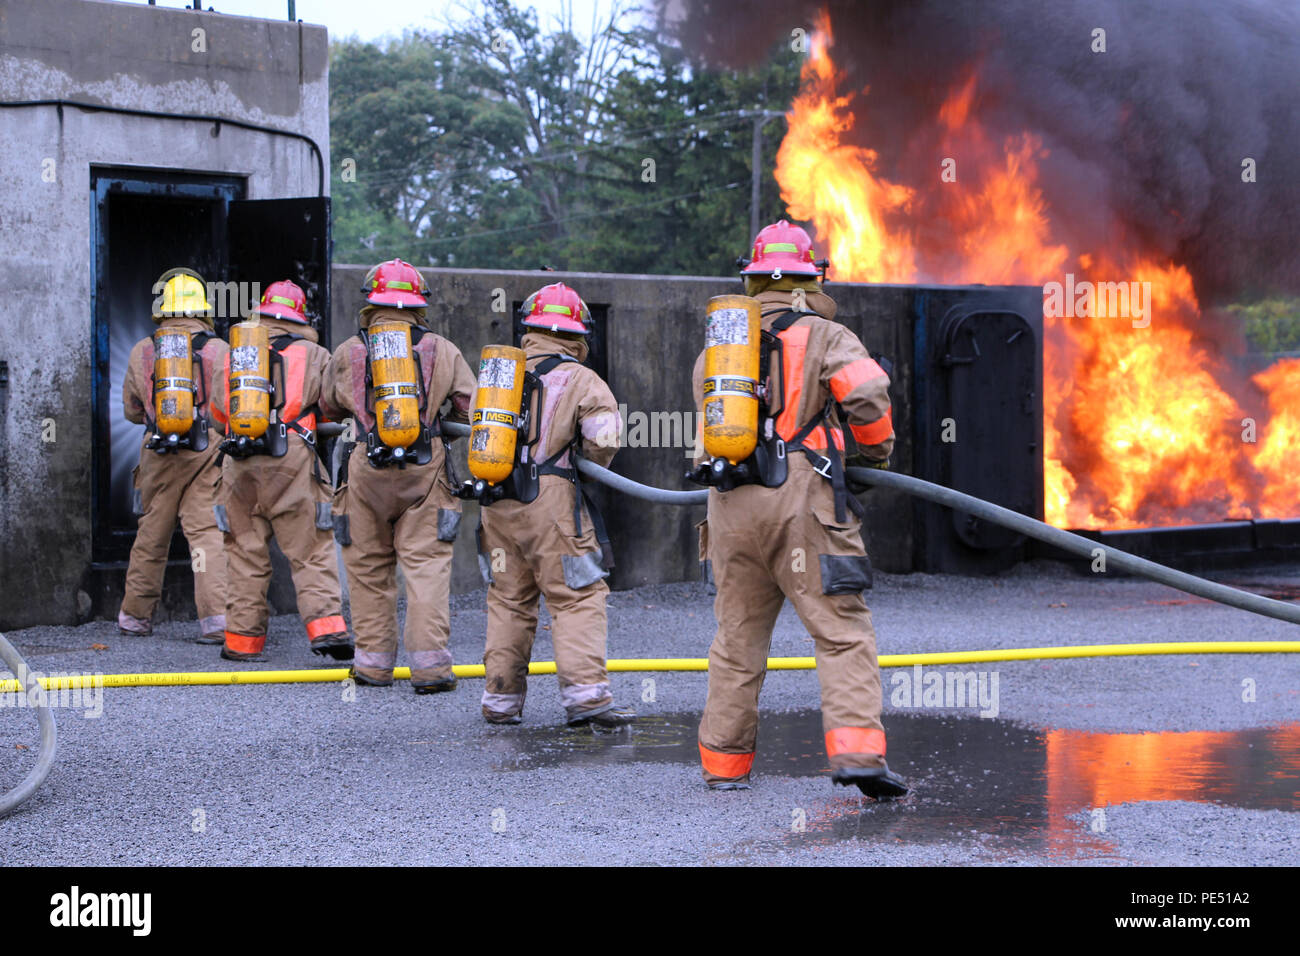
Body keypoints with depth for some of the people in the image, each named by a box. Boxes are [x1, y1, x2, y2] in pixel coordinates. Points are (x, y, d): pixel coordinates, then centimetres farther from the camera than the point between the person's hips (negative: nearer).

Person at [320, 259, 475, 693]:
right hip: (425, 467, 0)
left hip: (366, 467, 0)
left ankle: (374, 661, 13)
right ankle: (429, 663, -7)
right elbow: (471, 408, 8)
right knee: (427, 563, 0)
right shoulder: (442, 350, 6)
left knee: (369, 566, 9)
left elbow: (329, 408, 23)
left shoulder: (347, 353, 8)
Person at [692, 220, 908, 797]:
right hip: (800, 498, -4)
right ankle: (856, 749, -18)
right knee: (843, 632, -4)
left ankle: (724, 762, 19)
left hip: (731, 505, 5)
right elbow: (869, 392, -12)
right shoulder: (823, 336, 2)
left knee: (737, 638, 14)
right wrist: (875, 452, 5)